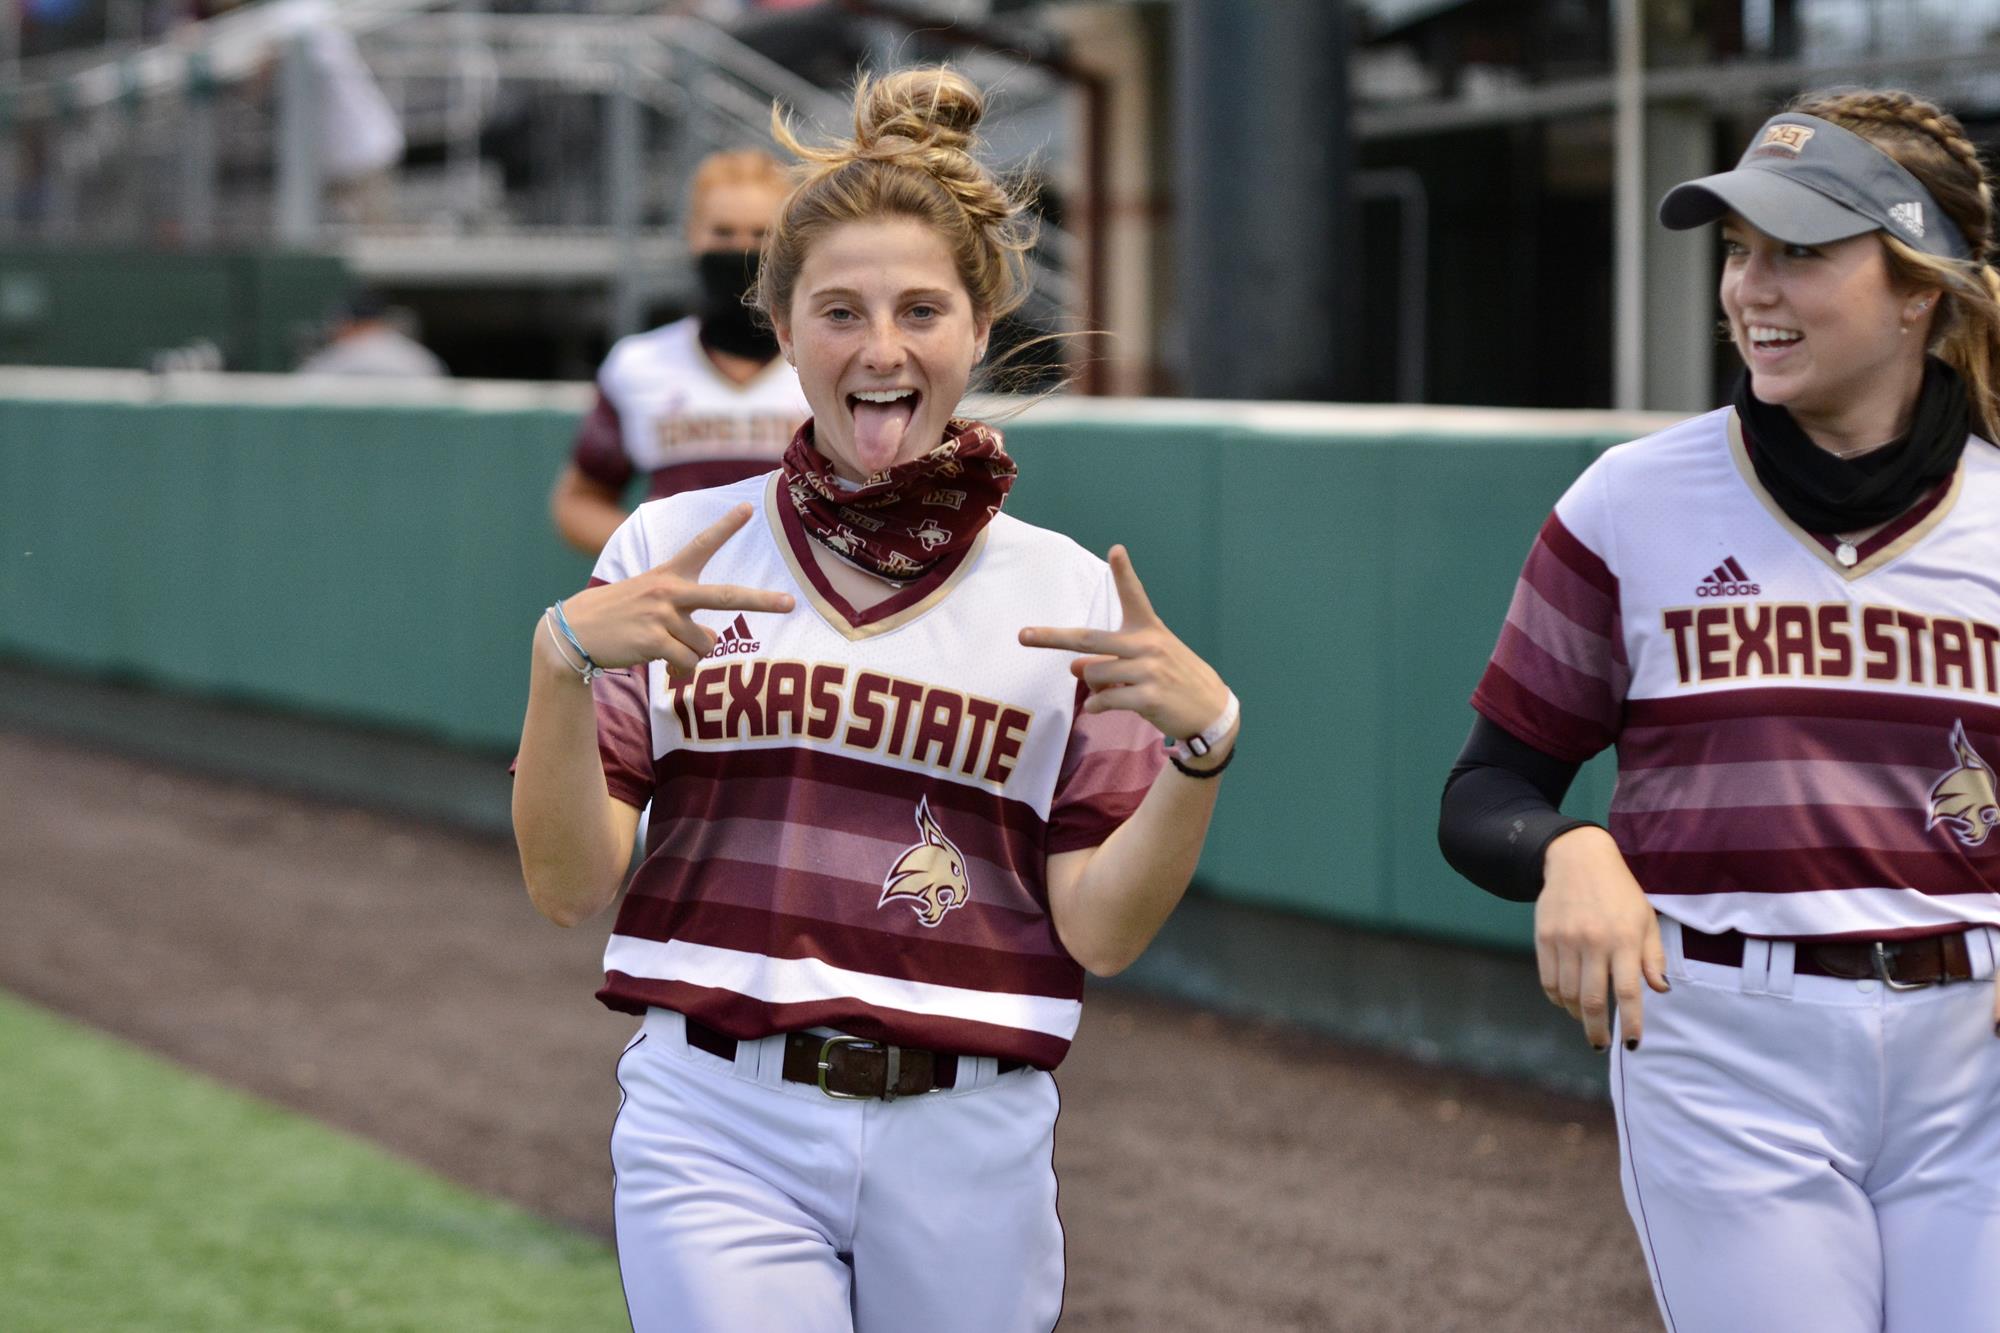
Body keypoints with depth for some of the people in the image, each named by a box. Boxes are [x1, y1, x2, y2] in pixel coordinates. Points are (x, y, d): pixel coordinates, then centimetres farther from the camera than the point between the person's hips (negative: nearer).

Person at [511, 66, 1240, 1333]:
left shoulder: (1068, 595, 6)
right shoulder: (675, 548, 5)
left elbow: (1101, 930, 0)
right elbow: (569, 884, 0)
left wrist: (1205, 739, -15)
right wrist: (562, 659, -15)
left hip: (965, 1149, 1)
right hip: (721, 1129, -1)